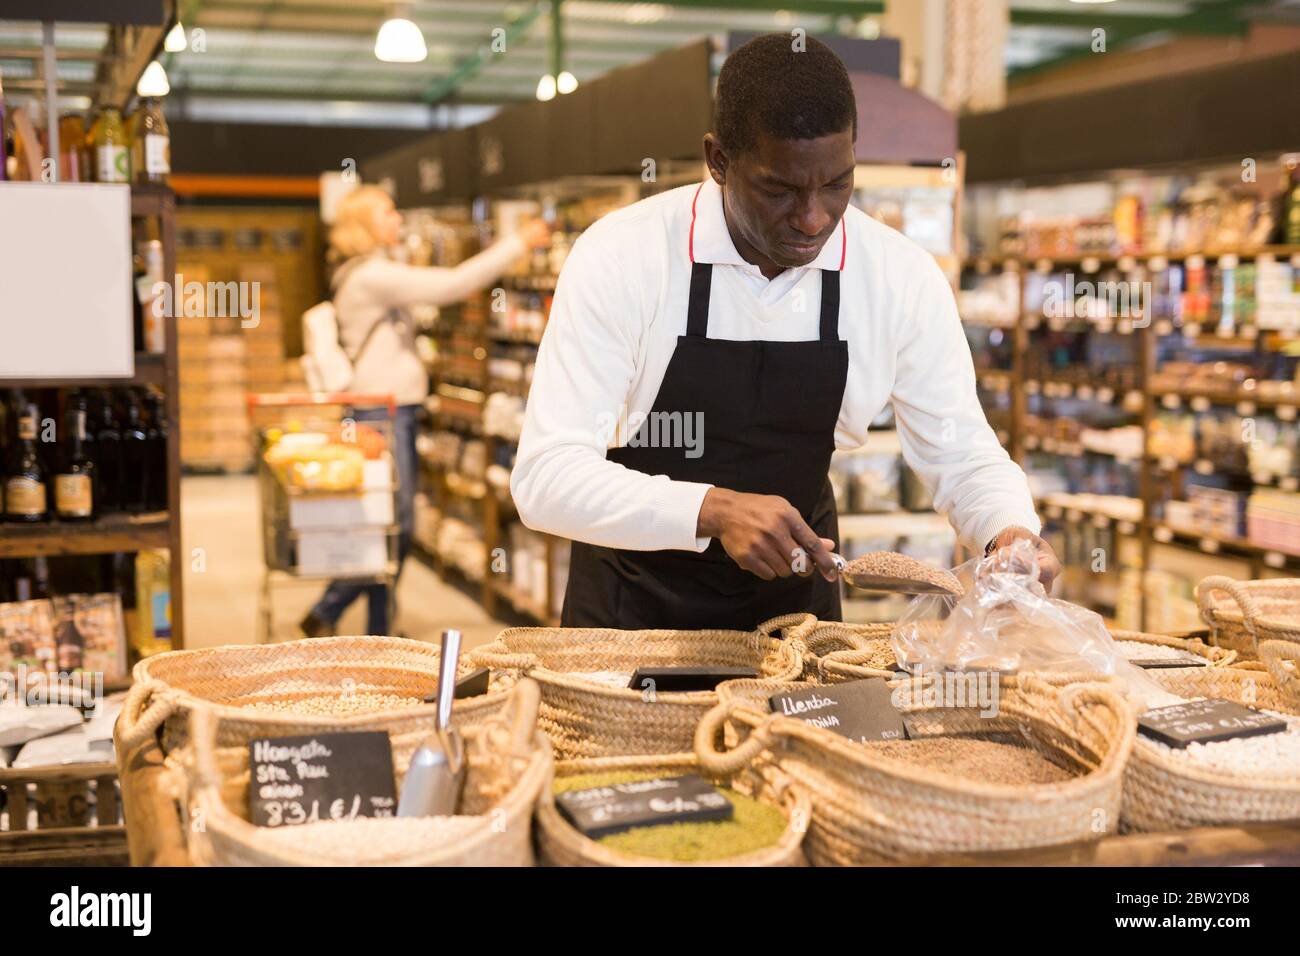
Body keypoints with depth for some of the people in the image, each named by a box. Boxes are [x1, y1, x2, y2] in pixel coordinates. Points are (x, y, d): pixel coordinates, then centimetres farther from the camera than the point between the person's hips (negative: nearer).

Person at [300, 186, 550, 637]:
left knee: (393, 526, 10)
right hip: (381, 411, -10)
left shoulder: (374, 273, 19)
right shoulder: (371, 275, -14)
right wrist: (516, 244, -15)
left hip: (395, 409, 10)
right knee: (394, 524, -9)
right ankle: (324, 614, 0)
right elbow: (450, 286, -19)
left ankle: (378, 630, 15)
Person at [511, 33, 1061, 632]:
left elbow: (962, 456, -1)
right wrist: (714, 510, -38)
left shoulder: (904, 277, -11)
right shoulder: (619, 257, -20)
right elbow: (545, 476, -25)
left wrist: (1011, 535, -23)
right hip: (633, 607, -1)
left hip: (795, 597, 2)